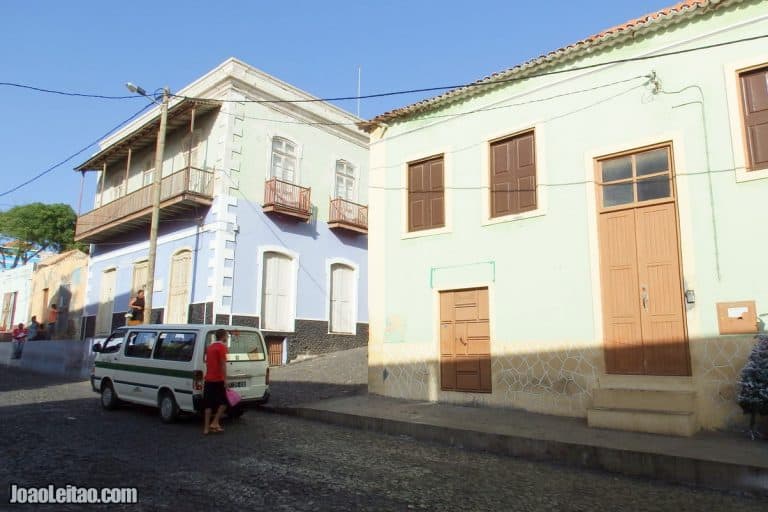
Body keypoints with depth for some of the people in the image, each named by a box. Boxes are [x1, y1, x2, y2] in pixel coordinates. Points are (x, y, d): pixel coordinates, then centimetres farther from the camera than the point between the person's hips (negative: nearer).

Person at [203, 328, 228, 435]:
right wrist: (225, 380, -16)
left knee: (209, 404, 8)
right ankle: (215, 423, -2)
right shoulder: (222, 347, -10)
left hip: (208, 379, 7)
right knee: (223, 402, 5)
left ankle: (206, 428, 8)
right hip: (218, 380, -7)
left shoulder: (210, 347, 15)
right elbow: (223, 365, -16)